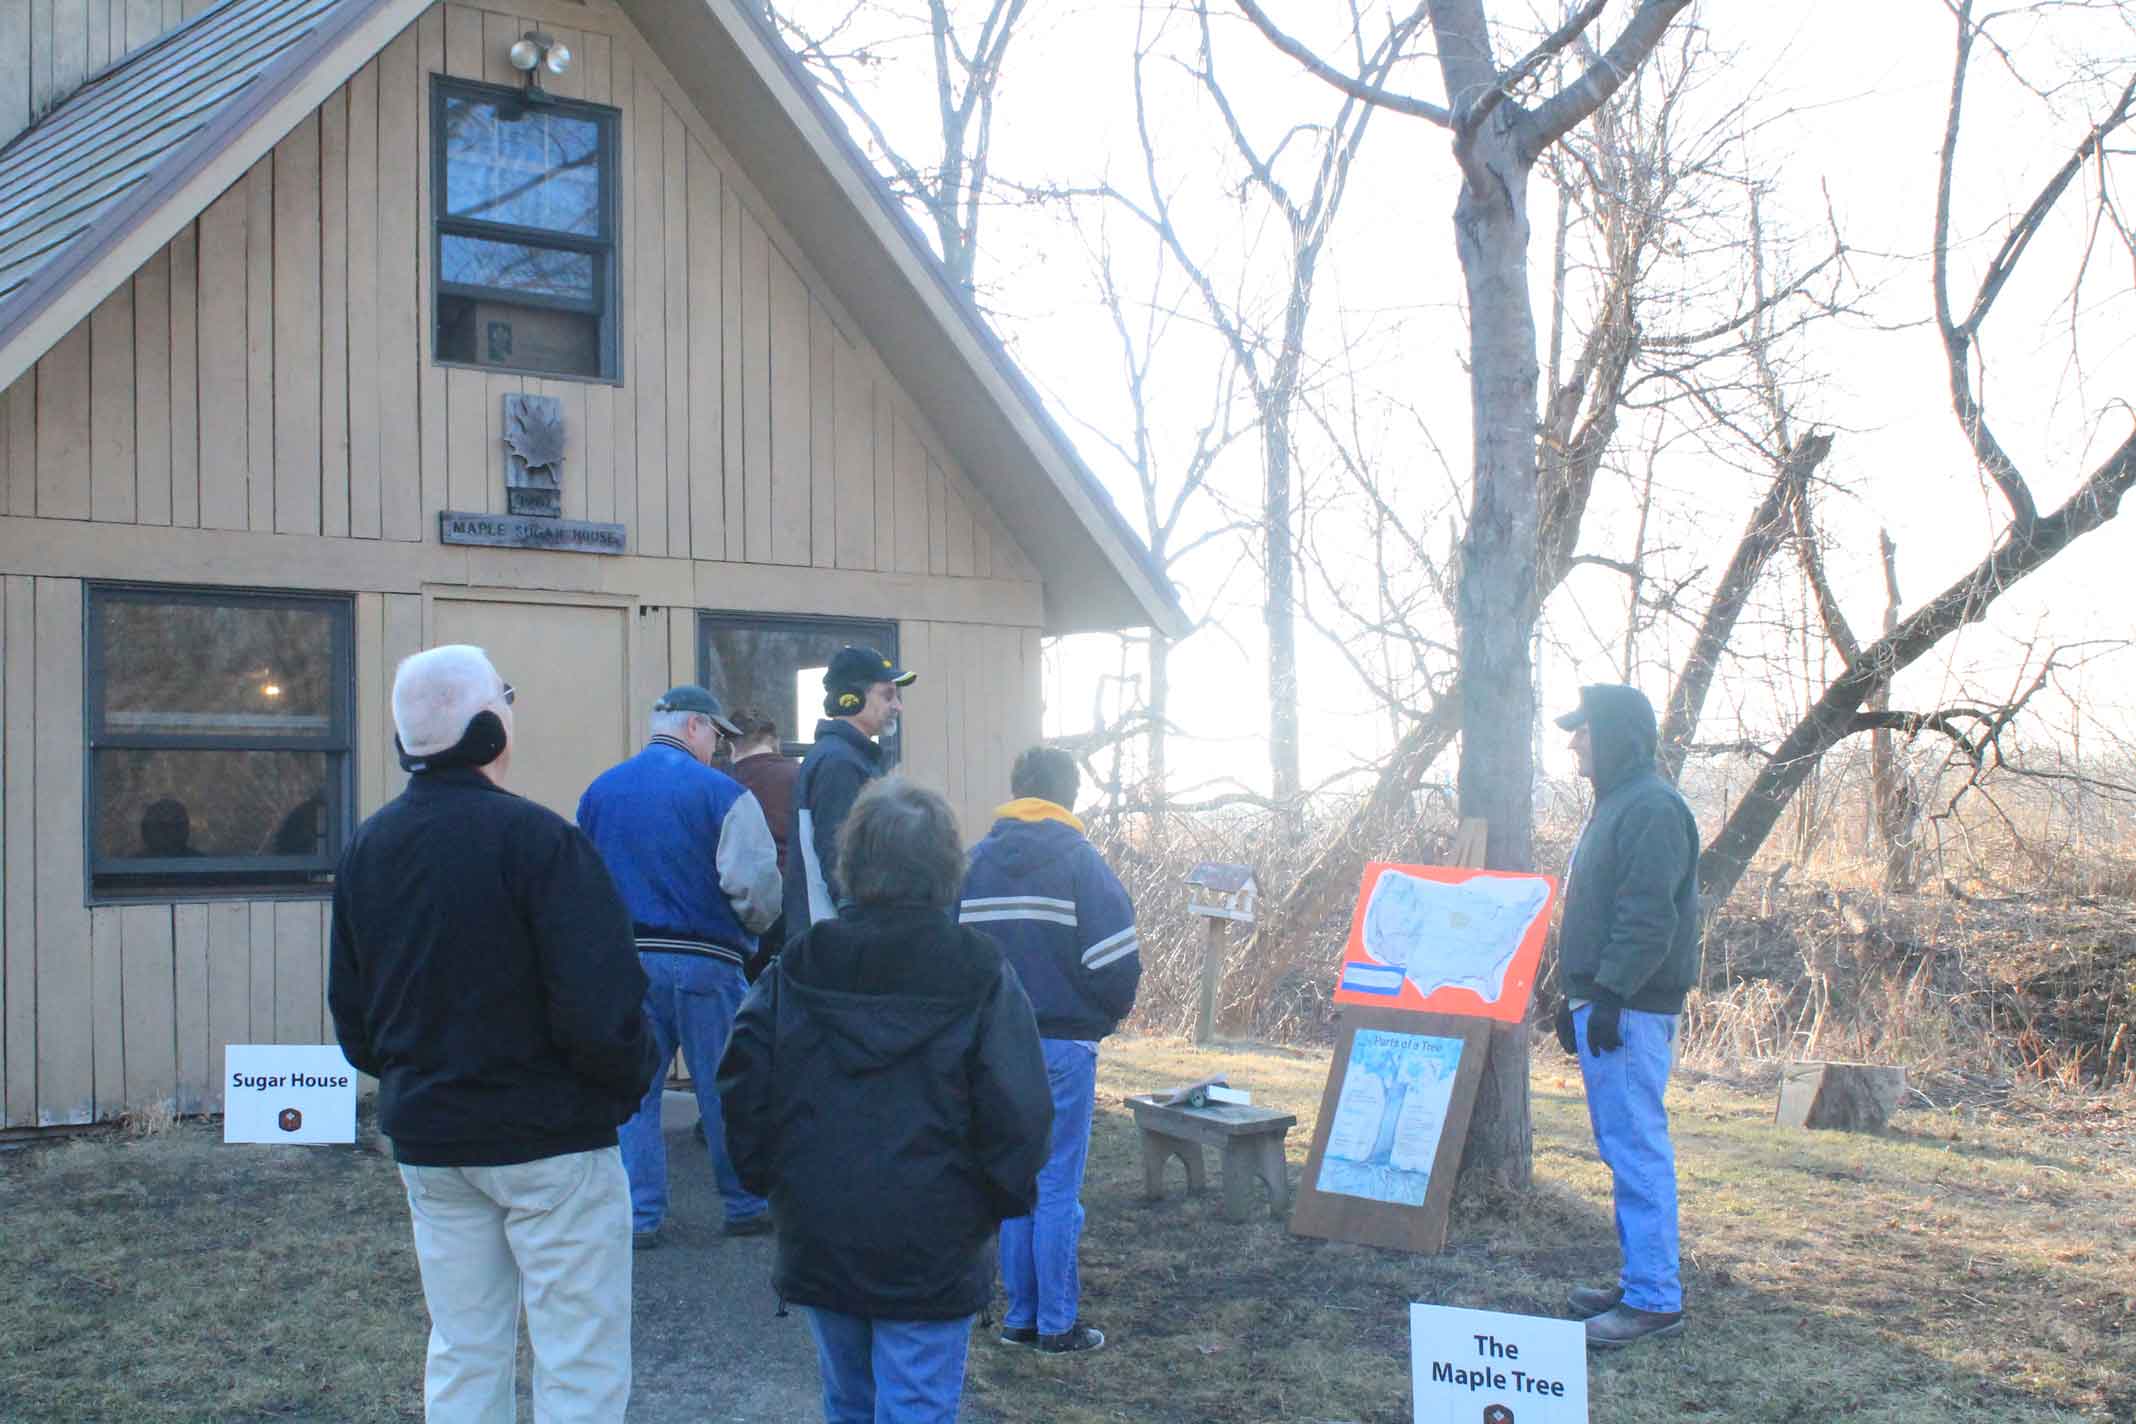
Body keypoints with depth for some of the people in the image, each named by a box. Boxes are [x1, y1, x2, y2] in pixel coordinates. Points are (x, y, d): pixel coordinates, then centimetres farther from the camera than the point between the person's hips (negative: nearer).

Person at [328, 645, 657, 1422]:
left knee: (462, 1356, 17)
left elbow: (351, 1013, 10)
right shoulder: (536, 839, -19)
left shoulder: (366, 848, 4)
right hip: (549, 1137, -7)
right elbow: (598, 1007, -24)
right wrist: (632, 1076, -6)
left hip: (426, 1139, 7)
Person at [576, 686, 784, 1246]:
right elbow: (755, 884, -15)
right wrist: (755, 927, 5)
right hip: (704, 960, -4)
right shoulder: (720, 792, -9)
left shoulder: (599, 792, 8)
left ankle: (639, 1215, 9)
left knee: (633, 1091, 10)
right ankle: (744, 1206, 18)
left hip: (621, 962, 4)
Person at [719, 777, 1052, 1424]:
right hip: (929, 1256, -3)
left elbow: (742, 1087, -1)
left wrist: (768, 1177, 12)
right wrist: (1005, 1198, 3)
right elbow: (1018, 1117, -13)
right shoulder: (981, 976, -9)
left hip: (818, 1244, 4)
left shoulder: (796, 968, 0)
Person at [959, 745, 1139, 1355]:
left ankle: (1020, 1315, 19)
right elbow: (1116, 956, -13)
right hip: (1064, 1045, -4)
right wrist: (1107, 1014, 6)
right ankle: (1056, 1324, 7)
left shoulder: (973, 863, 4)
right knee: (1058, 1187, 3)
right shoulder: (1078, 859, -8)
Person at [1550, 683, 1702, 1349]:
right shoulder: (1614, 804, 20)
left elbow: (1648, 916, -21)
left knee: (1637, 1150, -9)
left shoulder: (1652, 807, -13)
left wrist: (1610, 995, -23)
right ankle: (1641, 1279, 21)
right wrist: (1574, 998, 24)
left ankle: (1655, 1300, -5)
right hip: (1602, 1003, 11)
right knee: (1624, 1149, 14)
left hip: (1630, 1010, -11)